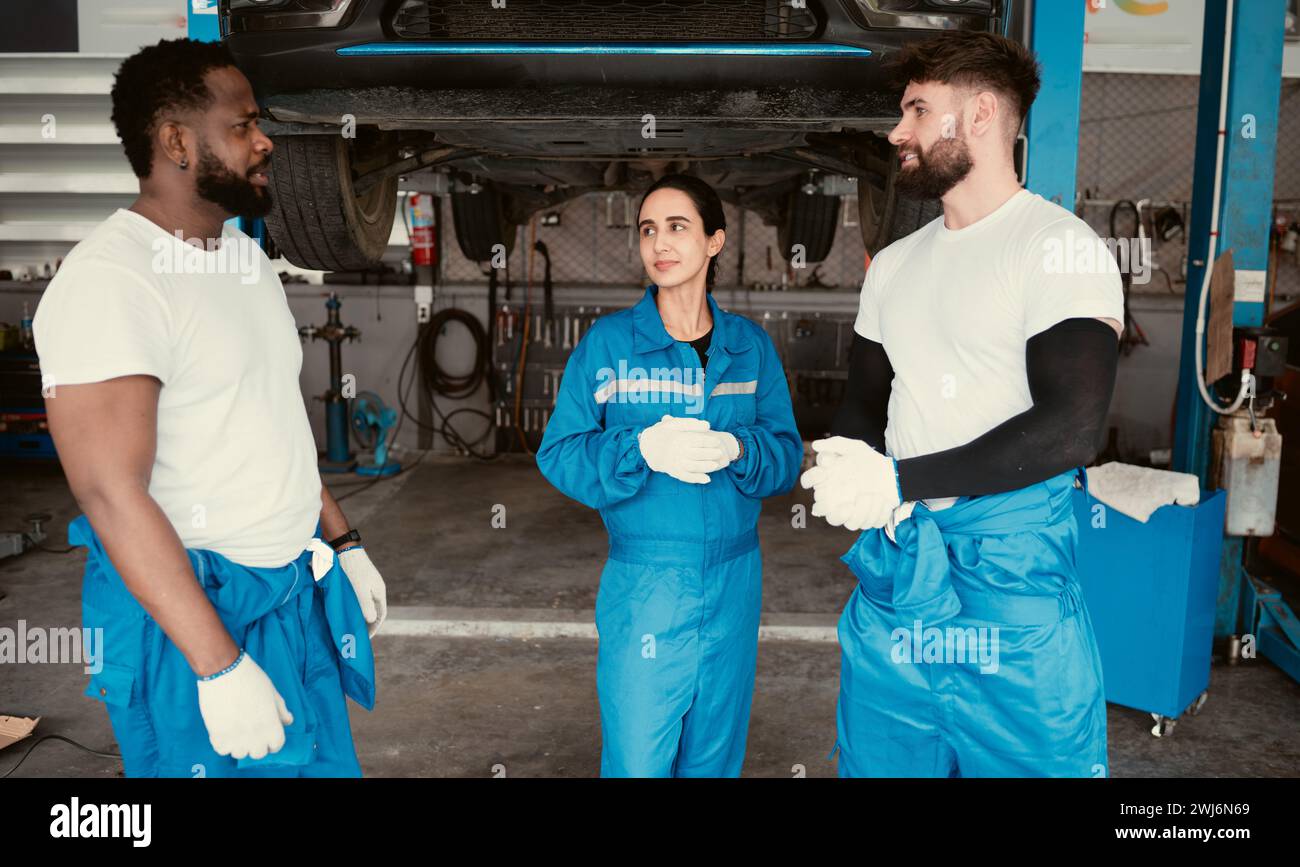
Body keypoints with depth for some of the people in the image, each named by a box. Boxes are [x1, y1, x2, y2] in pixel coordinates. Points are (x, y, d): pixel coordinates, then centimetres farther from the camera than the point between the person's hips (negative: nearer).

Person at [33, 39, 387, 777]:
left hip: (298, 592, 8)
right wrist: (218, 667, -24)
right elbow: (112, 493, -23)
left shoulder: (246, 256, 9)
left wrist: (344, 542, 15)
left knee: (327, 763, 17)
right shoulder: (108, 279, -18)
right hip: (194, 611, -8)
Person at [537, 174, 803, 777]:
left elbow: (787, 455, 1)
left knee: (716, 756, 18)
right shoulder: (607, 342, -4)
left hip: (734, 584, 3)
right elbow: (558, 454, -8)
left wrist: (737, 451, -20)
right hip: (642, 585, -3)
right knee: (638, 762, 4)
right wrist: (641, 449, -24)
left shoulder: (751, 346, 4)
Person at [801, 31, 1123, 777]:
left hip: (1010, 567, -6)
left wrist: (900, 480, -18)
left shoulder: (1060, 246, -8)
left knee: (1021, 759, 6)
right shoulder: (894, 265, 14)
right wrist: (846, 467, -5)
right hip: (893, 561, 7)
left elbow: (1071, 430, -18)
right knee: (879, 761, 16)